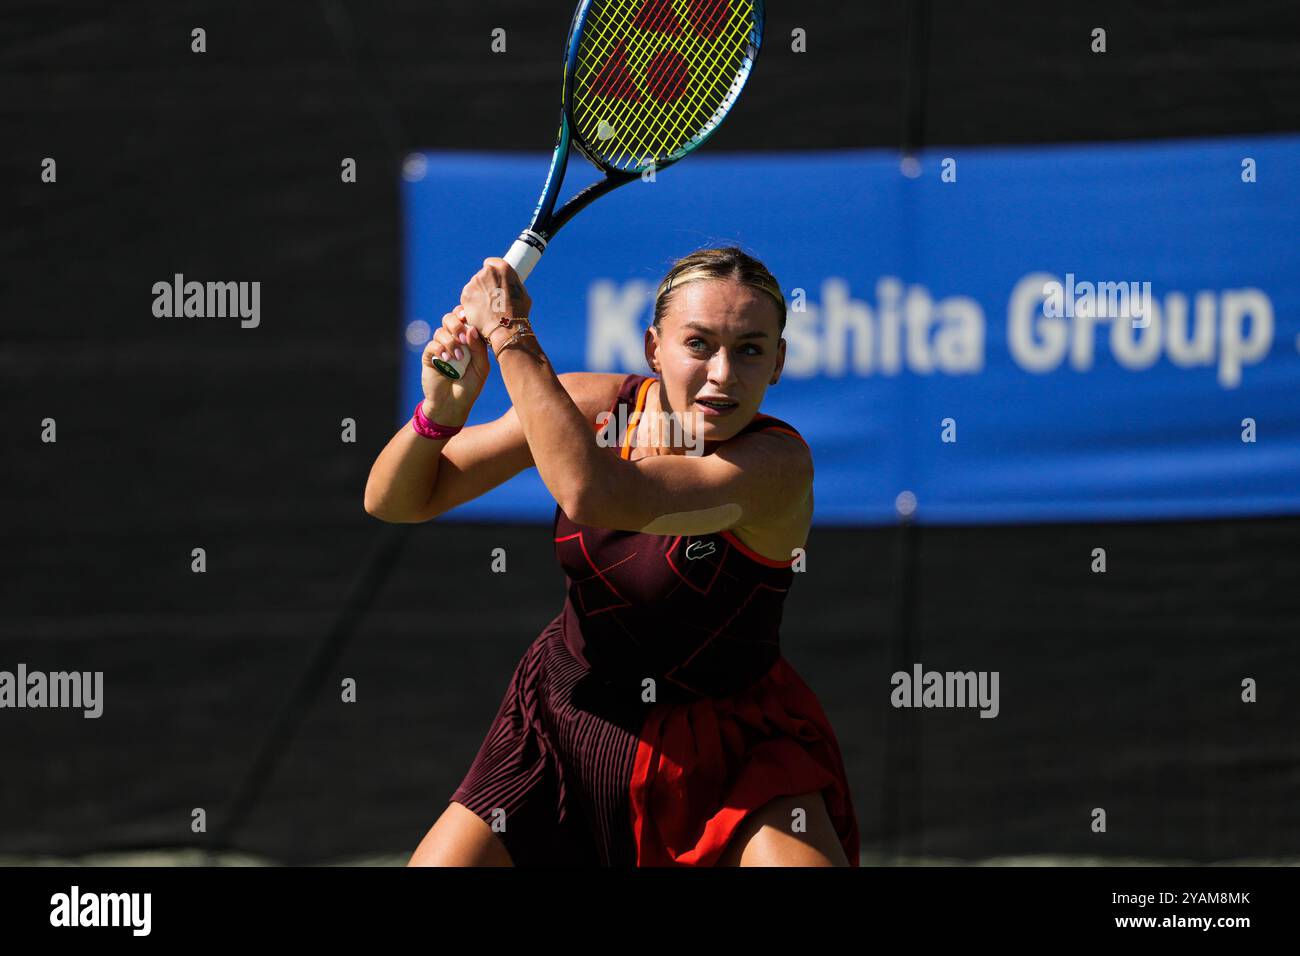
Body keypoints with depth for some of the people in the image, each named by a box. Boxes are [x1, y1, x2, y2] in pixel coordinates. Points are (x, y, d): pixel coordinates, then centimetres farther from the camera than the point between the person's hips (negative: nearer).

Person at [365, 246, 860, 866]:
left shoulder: (777, 465, -27)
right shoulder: (587, 406, -12)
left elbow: (592, 494, -42)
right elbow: (394, 501, -4)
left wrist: (510, 335, -34)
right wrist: (441, 410, -25)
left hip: (730, 756, -4)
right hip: (568, 718, 4)